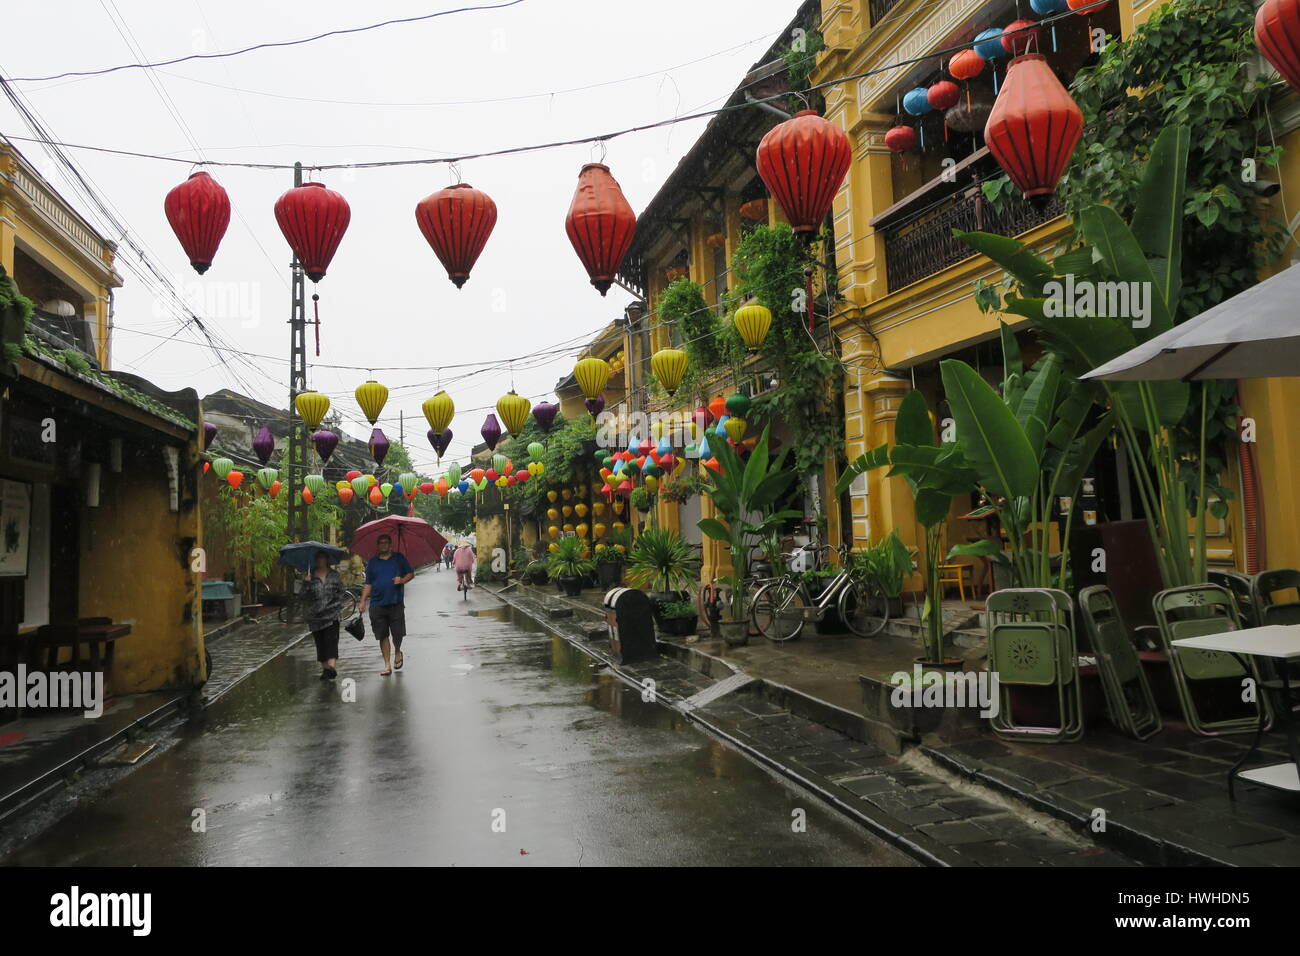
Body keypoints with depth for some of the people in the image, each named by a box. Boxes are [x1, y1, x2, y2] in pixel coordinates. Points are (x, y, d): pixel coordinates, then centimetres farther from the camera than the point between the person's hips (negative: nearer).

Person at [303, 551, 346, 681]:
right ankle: (325, 668, 13)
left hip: (332, 615, -2)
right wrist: (307, 583, -12)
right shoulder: (311, 576, 8)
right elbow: (304, 596, 2)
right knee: (320, 643, 5)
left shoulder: (335, 575, 9)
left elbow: (341, 592, 13)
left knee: (331, 640, -14)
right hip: (315, 615, 2)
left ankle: (332, 667, -25)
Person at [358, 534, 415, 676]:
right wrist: (363, 601, 1)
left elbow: (411, 573, 9)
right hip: (377, 605, 1)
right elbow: (368, 584, 10)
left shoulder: (399, 558, 6)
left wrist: (402, 580, -10)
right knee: (383, 636, 4)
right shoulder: (372, 562, 10)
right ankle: (387, 664, 12)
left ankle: (398, 653, 30)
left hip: (396, 604, -1)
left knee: (398, 633, -1)